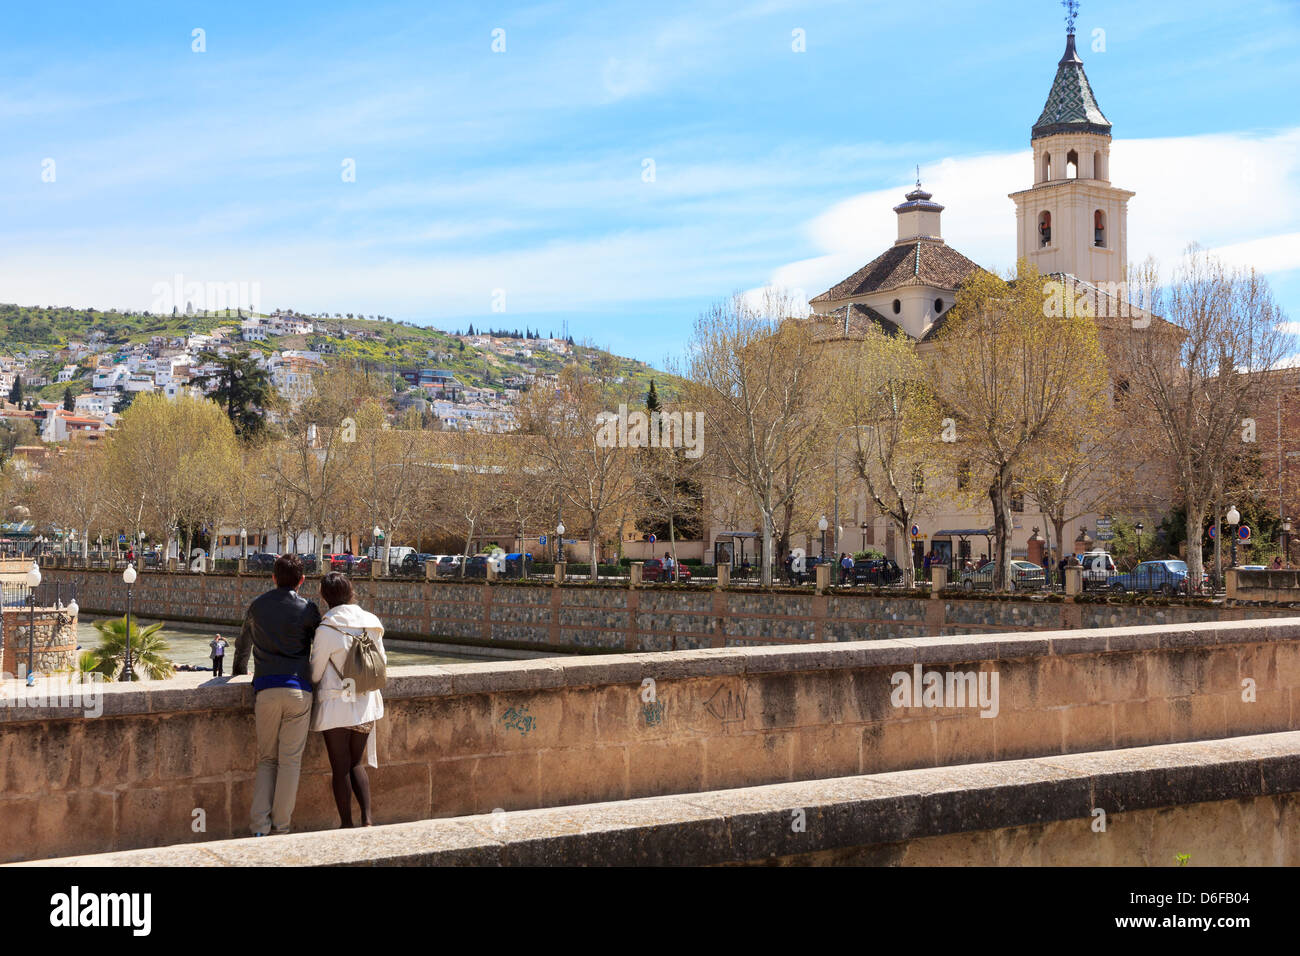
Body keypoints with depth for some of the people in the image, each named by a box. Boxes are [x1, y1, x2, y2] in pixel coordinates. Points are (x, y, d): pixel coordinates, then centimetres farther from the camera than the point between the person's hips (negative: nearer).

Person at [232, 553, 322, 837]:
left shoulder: (257, 606, 12)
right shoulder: (307, 609, 2)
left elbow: (244, 641, 28)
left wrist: (240, 669, 47)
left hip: (265, 689, 2)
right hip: (298, 689, -2)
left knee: (266, 759, 11)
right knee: (290, 760, 3)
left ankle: (259, 827, 0)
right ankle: (281, 827, 3)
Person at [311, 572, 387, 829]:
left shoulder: (326, 630, -16)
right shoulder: (371, 623, -1)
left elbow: (315, 673, -9)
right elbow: (381, 662, 10)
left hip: (336, 706, -5)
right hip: (365, 704, 5)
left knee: (340, 768, 6)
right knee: (356, 764, 15)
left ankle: (346, 823, 11)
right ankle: (367, 818, 2)